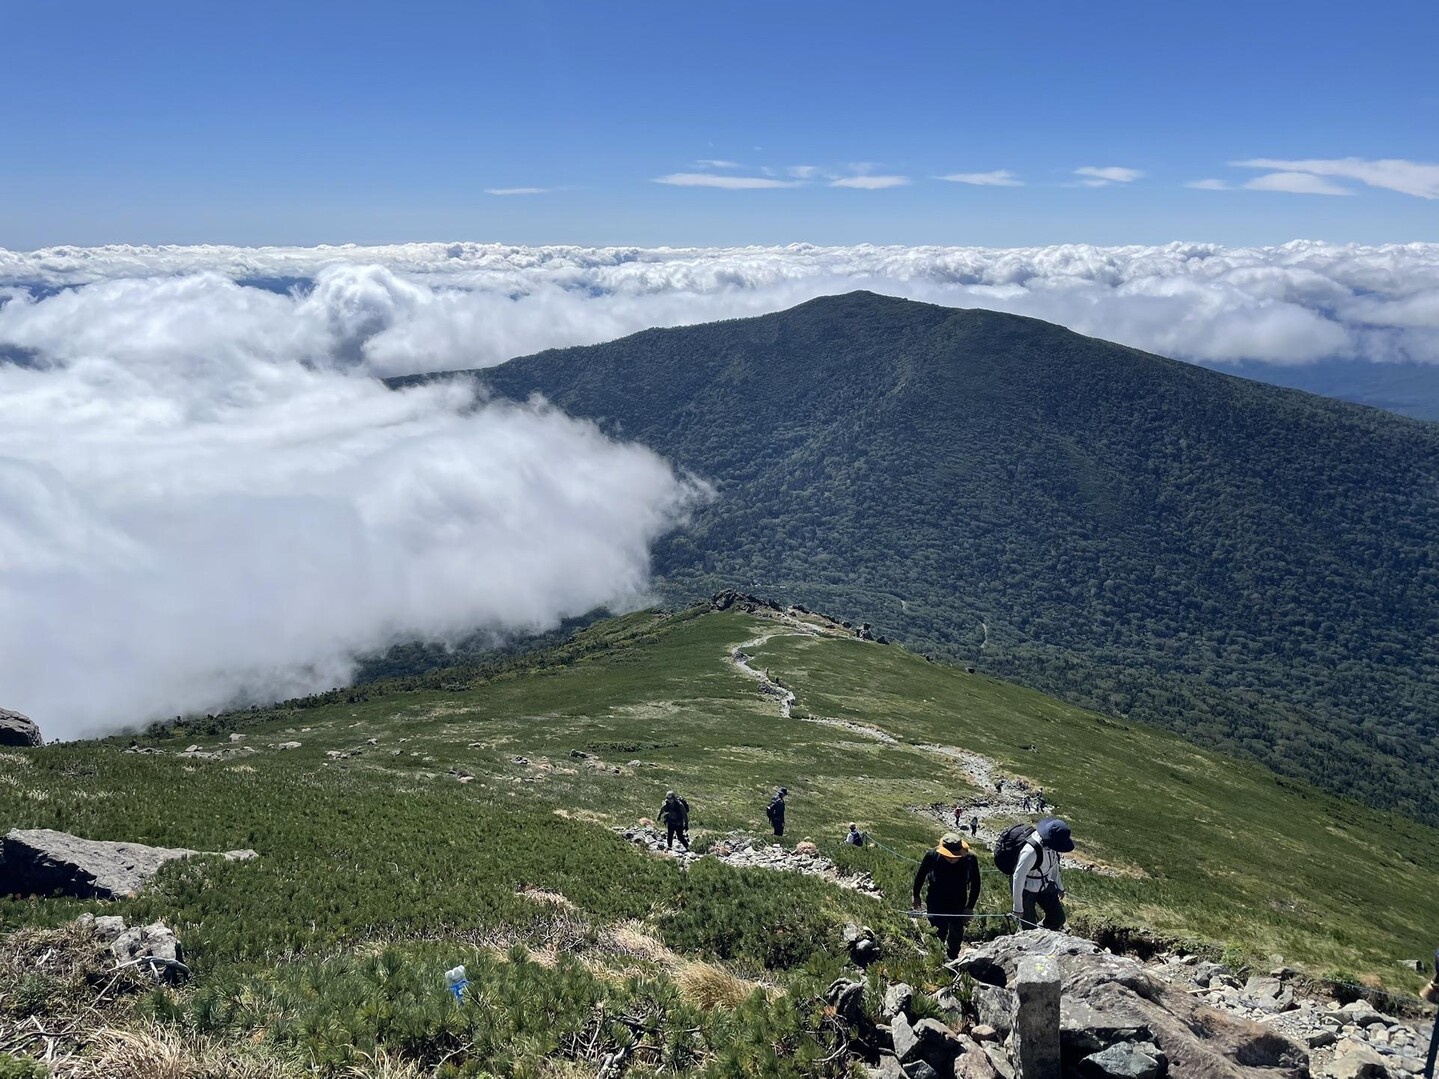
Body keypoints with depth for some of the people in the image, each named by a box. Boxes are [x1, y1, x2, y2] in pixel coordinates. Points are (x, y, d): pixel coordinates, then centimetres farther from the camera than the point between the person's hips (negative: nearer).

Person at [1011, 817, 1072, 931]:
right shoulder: (1031, 851, -38)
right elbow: (1018, 878, -30)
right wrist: (1018, 908, -23)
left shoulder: (1051, 845, -15)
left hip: (1045, 885, 7)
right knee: (1029, 928, -1)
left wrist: (1059, 886, 19)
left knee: (1058, 918, 13)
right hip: (1026, 890, -7)